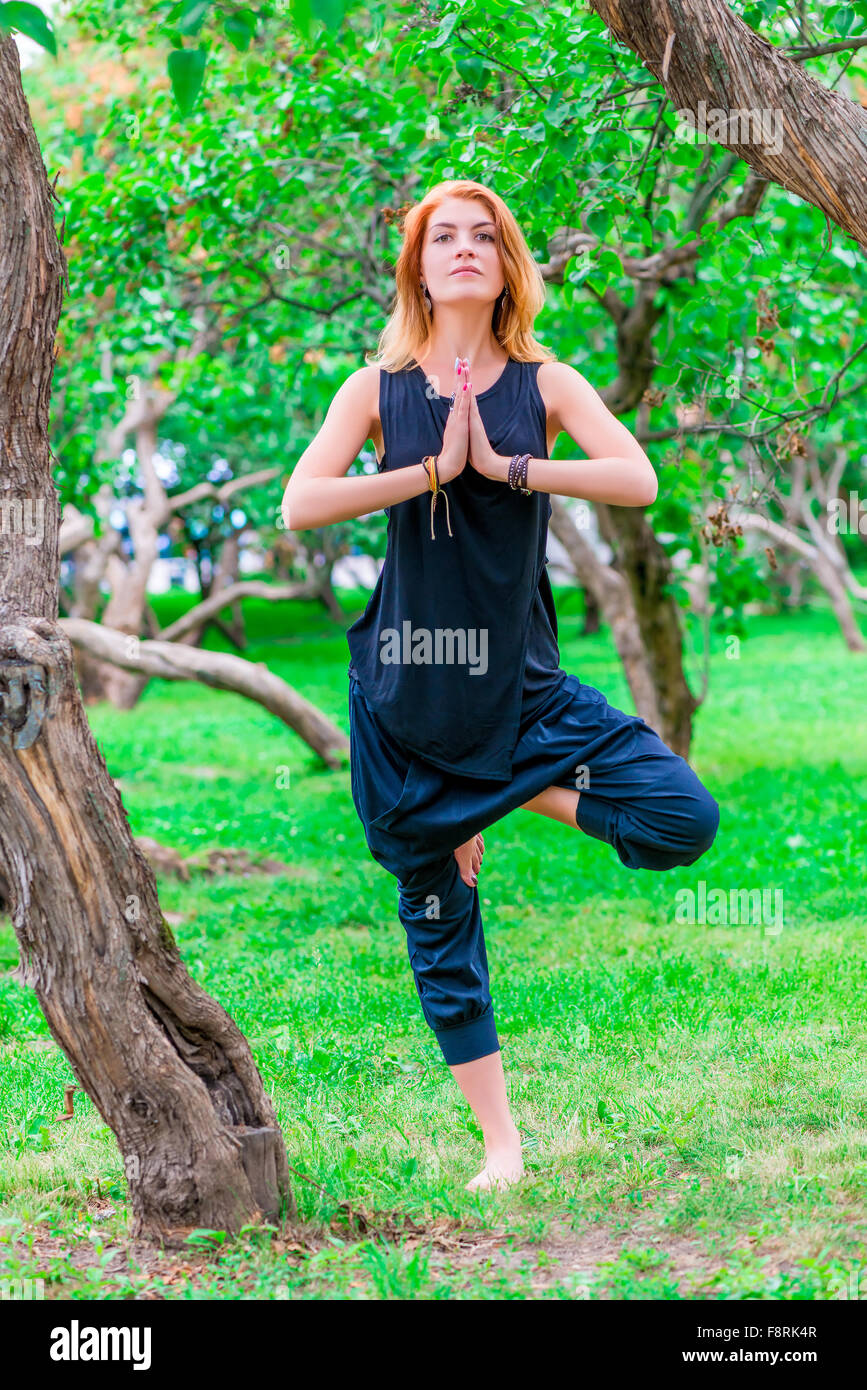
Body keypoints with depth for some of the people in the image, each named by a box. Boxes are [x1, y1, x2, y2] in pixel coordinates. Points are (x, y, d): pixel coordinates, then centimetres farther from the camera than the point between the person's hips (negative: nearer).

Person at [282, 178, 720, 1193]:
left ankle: (510, 798, 4)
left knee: (686, 819, -18)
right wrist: (433, 469, -16)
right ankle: (500, 1143, 20)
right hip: (404, 691, 0)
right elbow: (299, 508, -12)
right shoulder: (379, 387, 1)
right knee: (437, 930, 6)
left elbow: (638, 481, -14)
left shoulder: (545, 384, 2)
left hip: (520, 683, 1)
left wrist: (506, 465, -17)